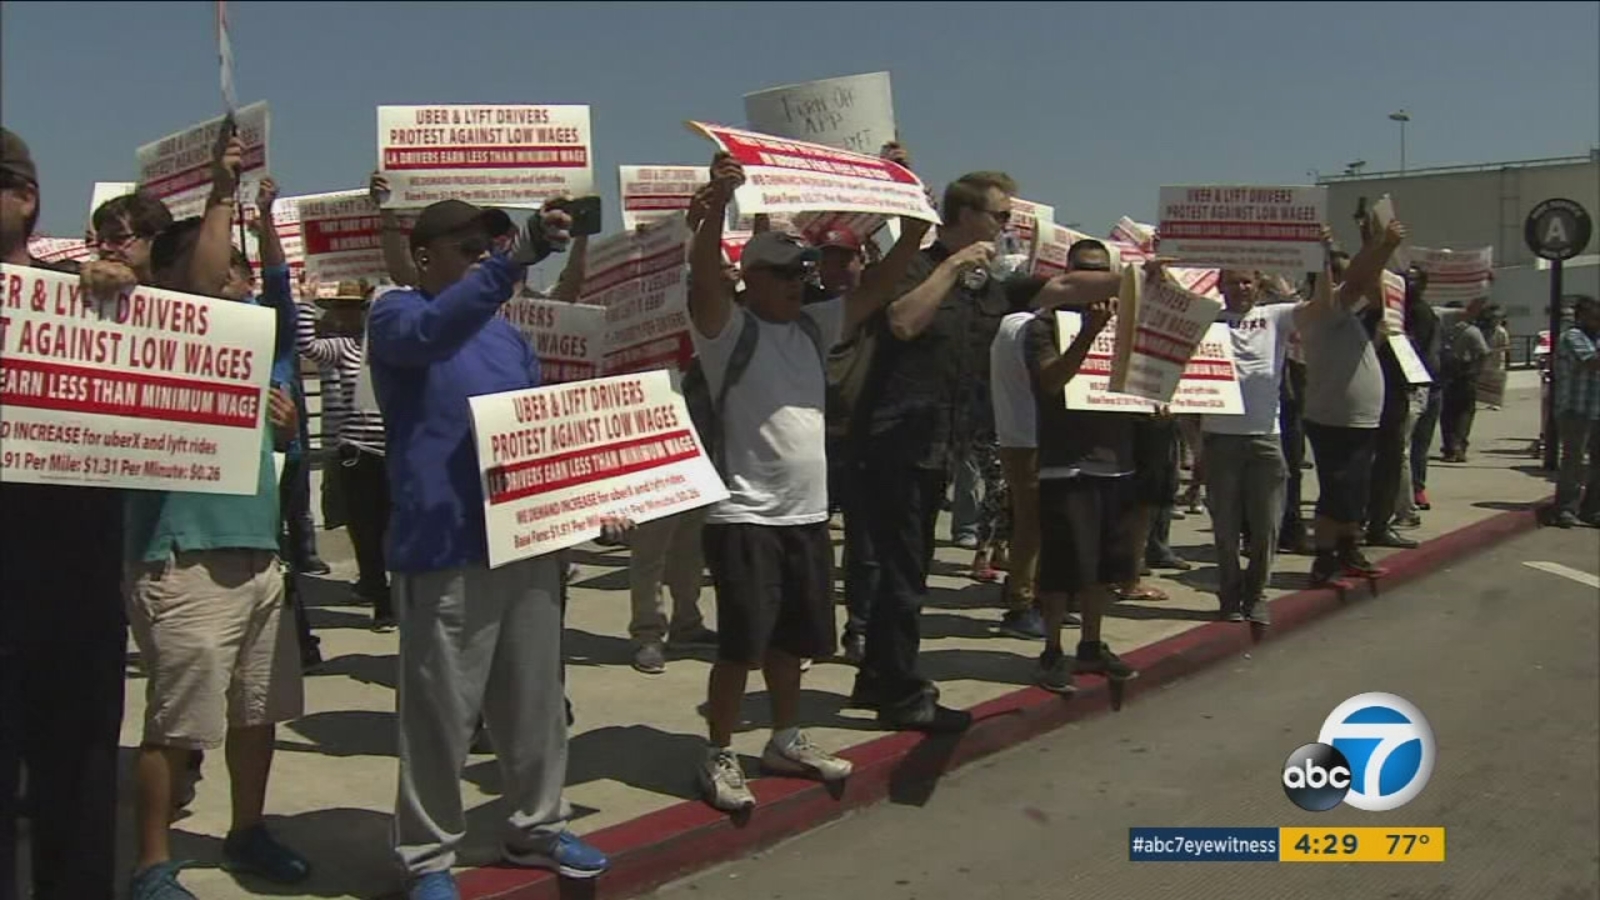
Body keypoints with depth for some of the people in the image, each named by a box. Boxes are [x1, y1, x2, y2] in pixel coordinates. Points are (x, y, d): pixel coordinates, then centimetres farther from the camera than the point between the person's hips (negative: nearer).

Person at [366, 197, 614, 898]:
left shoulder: (508, 332, 18)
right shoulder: (397, 314, -3)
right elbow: (433, 331, -29)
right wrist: (516, 258, -39)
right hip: (444, 551, -7)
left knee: (536, 704, 14)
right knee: (440, 715, 0)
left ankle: (537, 828, 30)